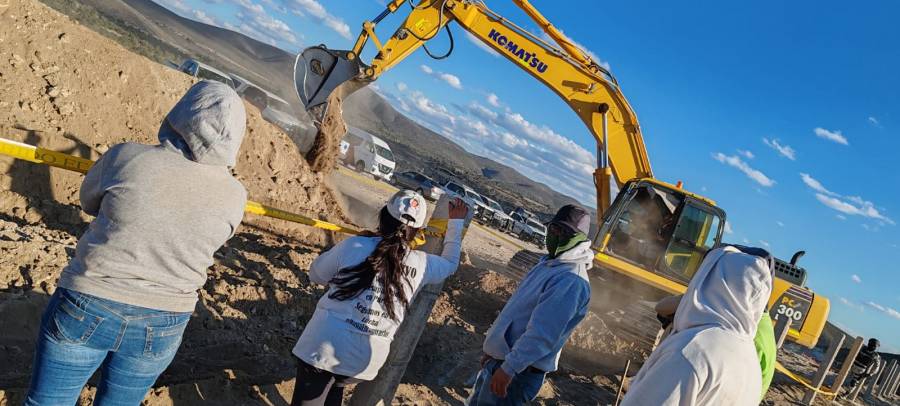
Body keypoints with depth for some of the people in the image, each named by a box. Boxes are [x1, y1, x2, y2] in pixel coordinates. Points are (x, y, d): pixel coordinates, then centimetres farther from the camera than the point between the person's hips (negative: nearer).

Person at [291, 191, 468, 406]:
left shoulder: (354, 246, -6)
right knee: (334, 388, 31)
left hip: (324, 346, -3)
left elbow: (316, 274, 10)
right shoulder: (421, 264, 1)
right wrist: (456, 222, 35)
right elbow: (451, 263, 24)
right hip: (367, 361, 3)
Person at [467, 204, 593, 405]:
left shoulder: (571, 281, -23)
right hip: (502, 357, 10)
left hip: (520, 369, -10)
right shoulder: (550, 262, 10)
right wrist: (494, 348, 21)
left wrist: (509, 368, -29)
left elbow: (541, 334, -29)